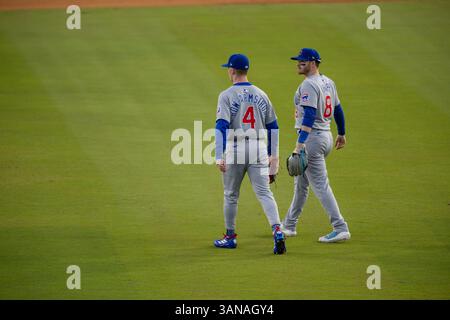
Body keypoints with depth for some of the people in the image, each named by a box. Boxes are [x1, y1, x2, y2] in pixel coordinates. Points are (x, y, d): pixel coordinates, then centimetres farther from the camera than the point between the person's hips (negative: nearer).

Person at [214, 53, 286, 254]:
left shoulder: (227, 95, -5)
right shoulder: (261, 95, 10)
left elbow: (221, 126, -14)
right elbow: (273, 126, 14)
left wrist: (219, 157, -19)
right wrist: (272, 155, 22)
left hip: (235, 149, -3)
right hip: (259, 150, 3)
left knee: (230, 194, 13)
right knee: (264, 193, -3)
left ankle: (230, 236, 23)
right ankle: (277, 231, -23)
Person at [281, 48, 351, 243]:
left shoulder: (309, 85, -16)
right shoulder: (328, 82, 12)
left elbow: (309, 116, -26)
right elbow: (338, 110, 20)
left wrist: (300, 144, -31)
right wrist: (341, 134, 32)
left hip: (312, 138, -10)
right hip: (326, 136, 10)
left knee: (320, 185, -10)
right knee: (301, 182, 20)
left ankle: (340, 229, -14)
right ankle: (289, 225, 31)